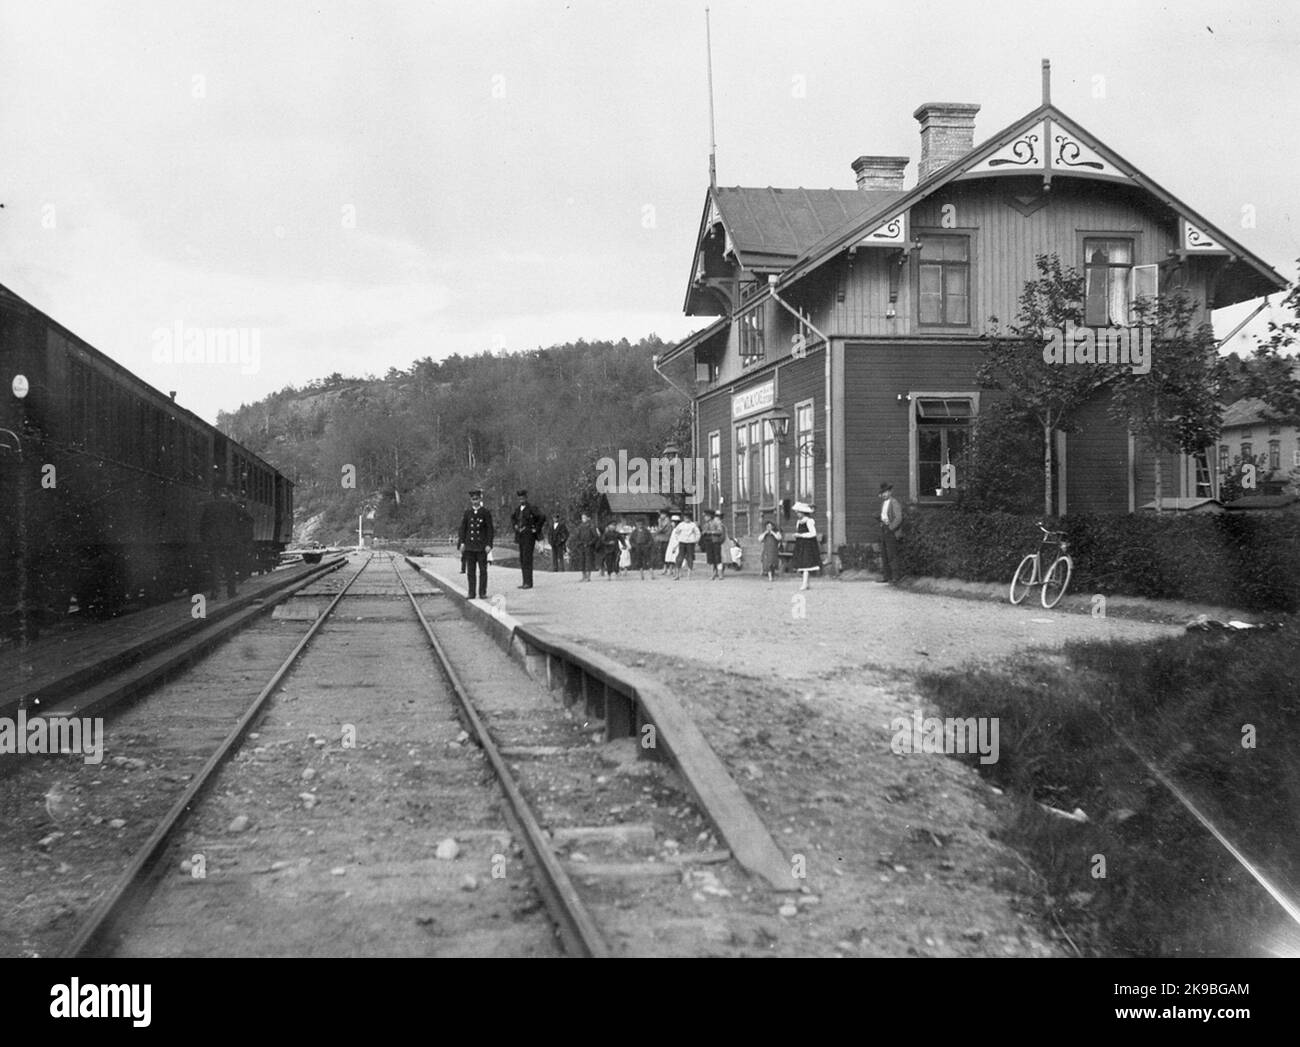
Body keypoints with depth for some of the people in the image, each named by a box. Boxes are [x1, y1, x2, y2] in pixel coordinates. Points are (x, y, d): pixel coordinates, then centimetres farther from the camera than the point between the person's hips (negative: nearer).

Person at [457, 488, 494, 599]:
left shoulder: (486, 513, 1)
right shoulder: (467, 513, 9)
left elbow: (490, 530, 0)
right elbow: (462, 528, 9)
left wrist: (489, 544, -8)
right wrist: (462, 542, -1)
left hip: (482, 547, -2)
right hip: (469, 546, 2)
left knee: (482, 570, -1)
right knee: (470, 571, 4)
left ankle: (482, 593, 3)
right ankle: (471, 593, 8)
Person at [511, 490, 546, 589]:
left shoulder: (531, 509, -10)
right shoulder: (518, 509, 11)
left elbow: (542, 518, -17)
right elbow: (512, 517, 32)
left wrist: (536, 529, -13)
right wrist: (515, 525, 16)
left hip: (529, 536, -8)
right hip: (520, 536, 8)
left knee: (527, 559, -11)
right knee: (522, 560, 7)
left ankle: (529, 583, -10)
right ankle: (525, 582, 11)